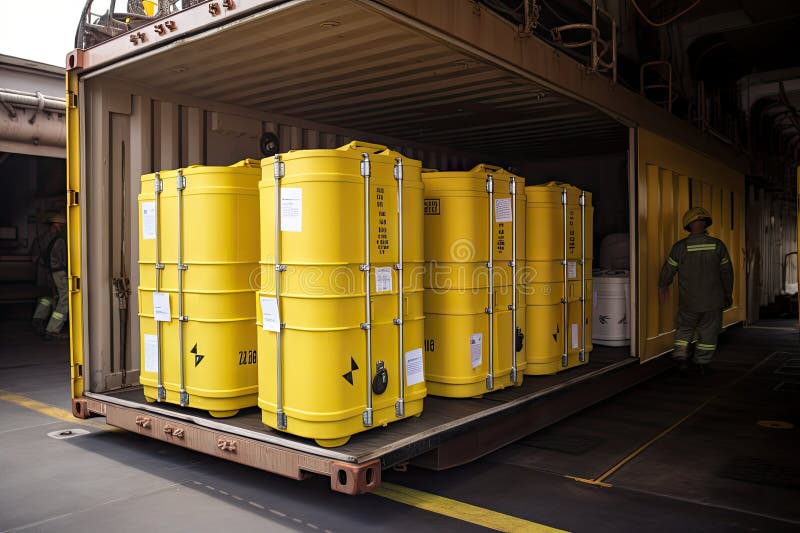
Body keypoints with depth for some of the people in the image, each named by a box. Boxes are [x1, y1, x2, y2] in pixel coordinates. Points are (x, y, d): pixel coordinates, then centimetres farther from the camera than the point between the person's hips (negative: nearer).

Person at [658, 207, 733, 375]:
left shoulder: (680, 247, -12)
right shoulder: (718, 245, -6)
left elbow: (668, 270, -1)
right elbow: (726, 272, 4)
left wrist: (663, 287, 17)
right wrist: (728, 294, 17)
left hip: (688, 301, -1)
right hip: (713, 300, 1)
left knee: (684, 328, 19)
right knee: (708, 332, 14)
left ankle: (681, 356, 11)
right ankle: (703, 362, 18)